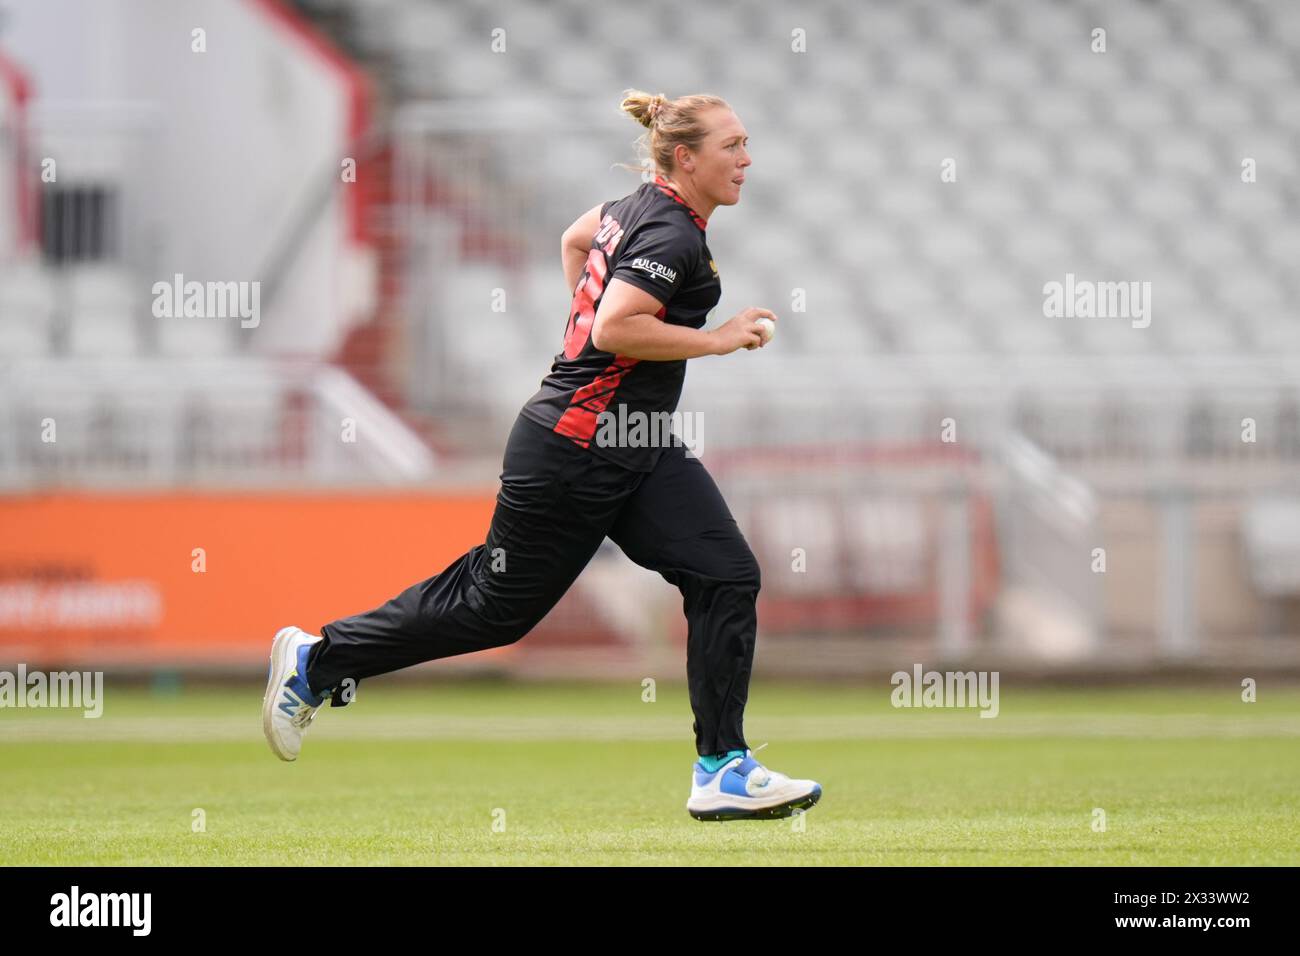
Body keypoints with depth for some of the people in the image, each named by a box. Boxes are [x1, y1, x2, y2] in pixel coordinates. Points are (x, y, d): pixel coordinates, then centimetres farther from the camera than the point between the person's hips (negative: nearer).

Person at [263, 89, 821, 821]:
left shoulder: (641, 208, 10)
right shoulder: (672, 235, -20)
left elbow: (576, 238, 28)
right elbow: (616, 327, -30)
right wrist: (717, 340, -22)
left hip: (637, 451, 10)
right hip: (574, 451, -10)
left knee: (728, 577, -4)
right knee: (498, 602, 4)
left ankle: (723, 772, -4)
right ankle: (317, 659, 21)